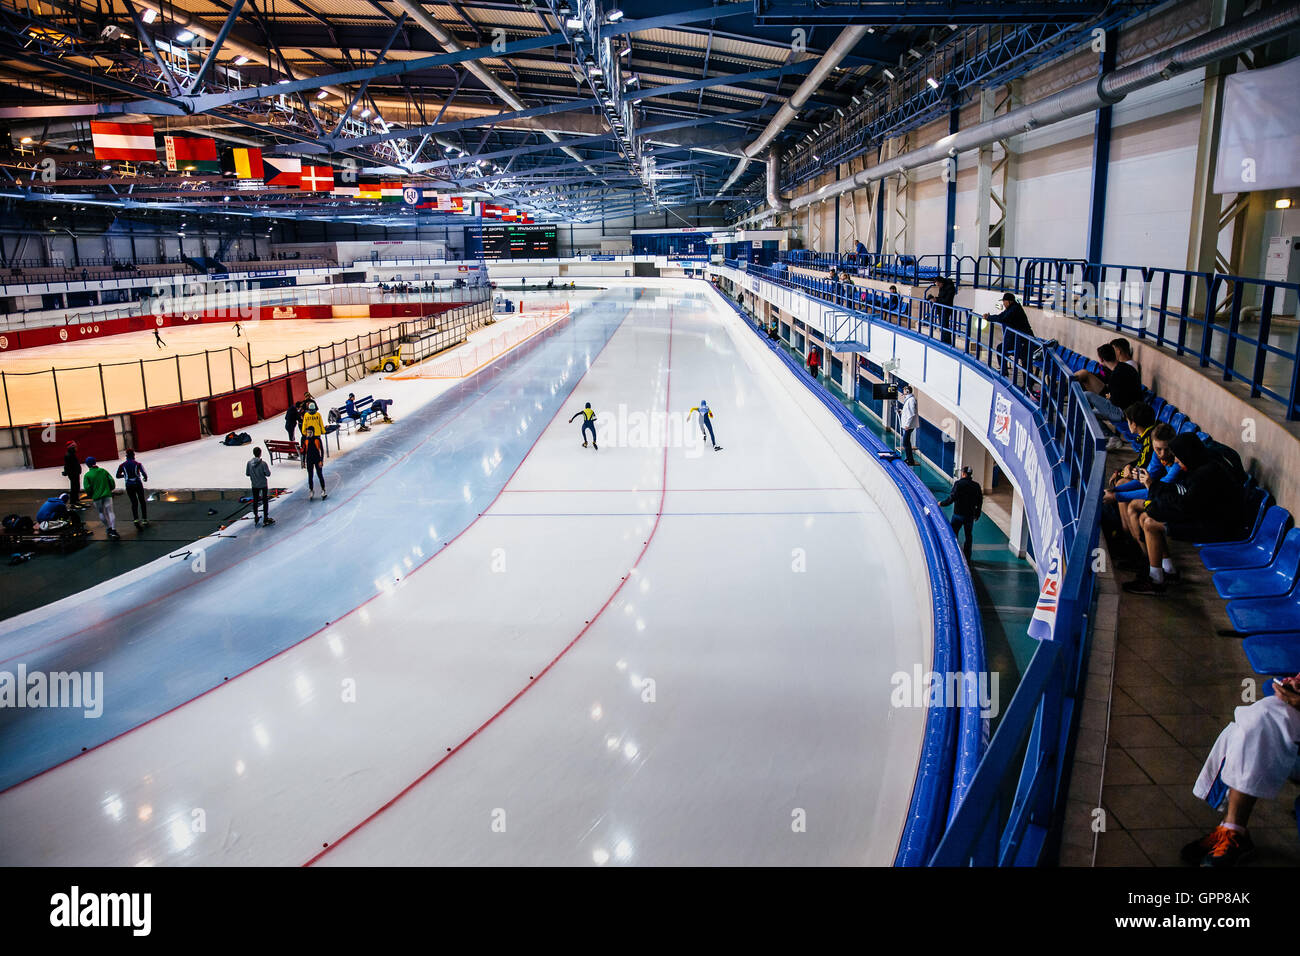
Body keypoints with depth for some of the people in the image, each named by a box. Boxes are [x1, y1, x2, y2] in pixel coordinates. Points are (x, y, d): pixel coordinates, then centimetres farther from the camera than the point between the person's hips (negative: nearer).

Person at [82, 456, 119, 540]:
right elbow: (111, 481, 4)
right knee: (110, 512, -3)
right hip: (107, 494, 1)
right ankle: (114, 531, -13)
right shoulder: (103, 471, 4)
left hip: (96, 497, -1)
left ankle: (109, 528, 20)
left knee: (102, 513, 17)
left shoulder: (87, 475, -4)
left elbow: (87, 488, -7)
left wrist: (90, 495, 12)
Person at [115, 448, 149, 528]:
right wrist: (145, 478, 9)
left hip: (129, 486, 2)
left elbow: (118, 476, 6)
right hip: (138, 484, -2)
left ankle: (136, 519, -10)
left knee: (134, 503, 7)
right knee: (142, 502, 12)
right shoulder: (138, 464, -8)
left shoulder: (122, 465, -1)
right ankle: (144, 519, 13)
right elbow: (144, 474, -14)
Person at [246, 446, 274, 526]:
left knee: (255, 501, 17)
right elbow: (268, 474, -16)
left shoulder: (249, 463, -10)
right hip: (263, 485, -3)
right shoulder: (263, 463, -20)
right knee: (265, 501, 8)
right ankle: (265, 519, 12)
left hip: (254, 485, 3)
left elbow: (247, 473, -2)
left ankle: (256, 517, 23)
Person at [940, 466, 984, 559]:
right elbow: (980, 501, 7)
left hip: (958, 514, -4)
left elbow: (951, 498, -18)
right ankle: (967, 558, 19)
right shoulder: (976, 485, 1)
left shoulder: (958, 483, -13)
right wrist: (977, 514, 17)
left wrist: (942, 503, -4)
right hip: (970, 515, 4)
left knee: (953, 534, 9)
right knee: (969, 536, 13)